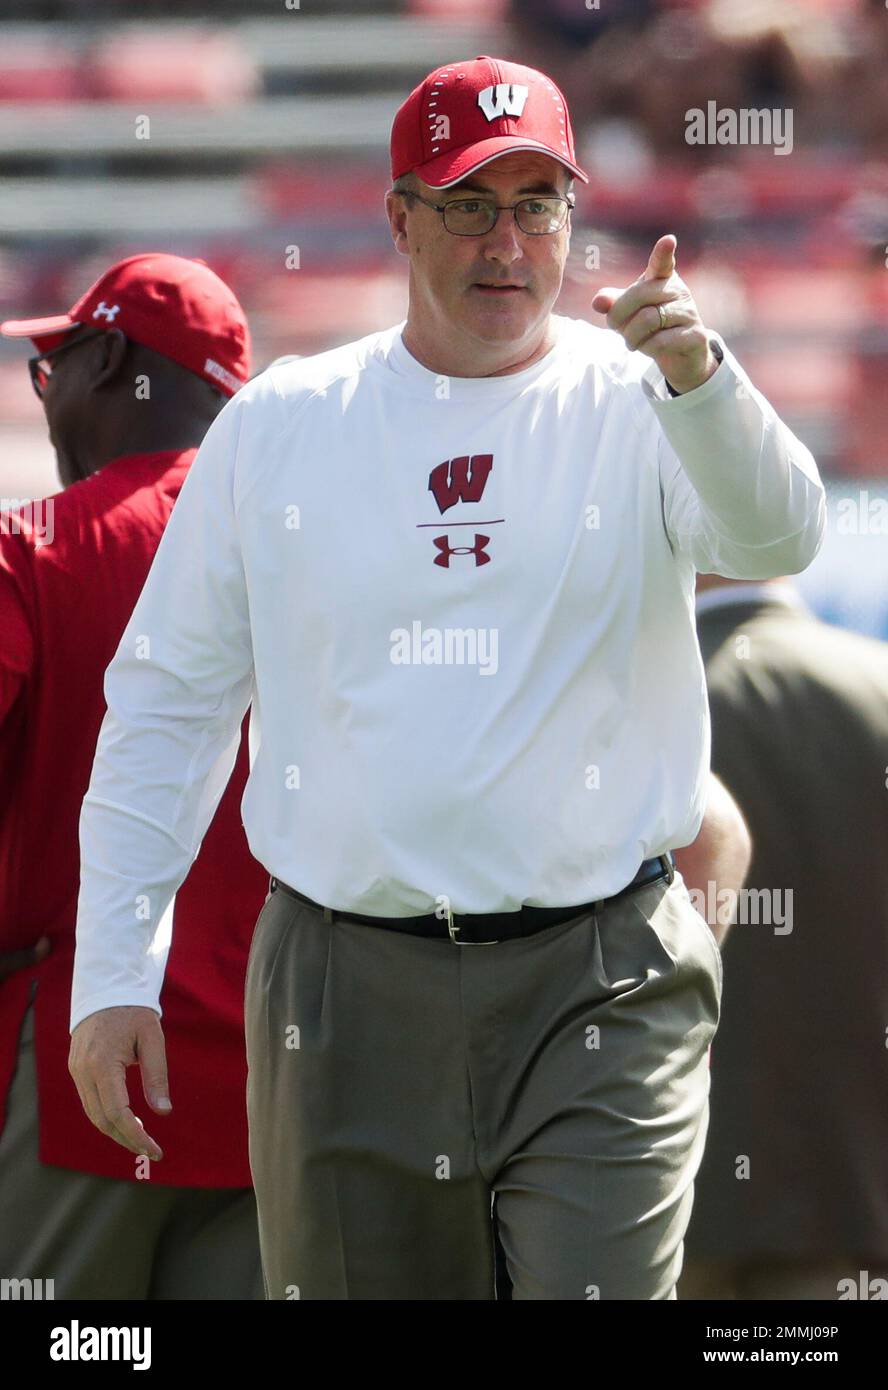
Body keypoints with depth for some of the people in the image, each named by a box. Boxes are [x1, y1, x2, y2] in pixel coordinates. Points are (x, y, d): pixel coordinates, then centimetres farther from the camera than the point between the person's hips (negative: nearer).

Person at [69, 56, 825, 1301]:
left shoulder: (636, 411, 1)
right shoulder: (277, 426, 8)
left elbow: (777, 536, -20)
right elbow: (169, 698, 12)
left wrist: (697, 377, -41)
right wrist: (112, 969, 6)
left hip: (599, 1005, -2)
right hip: (342, 999, 2)